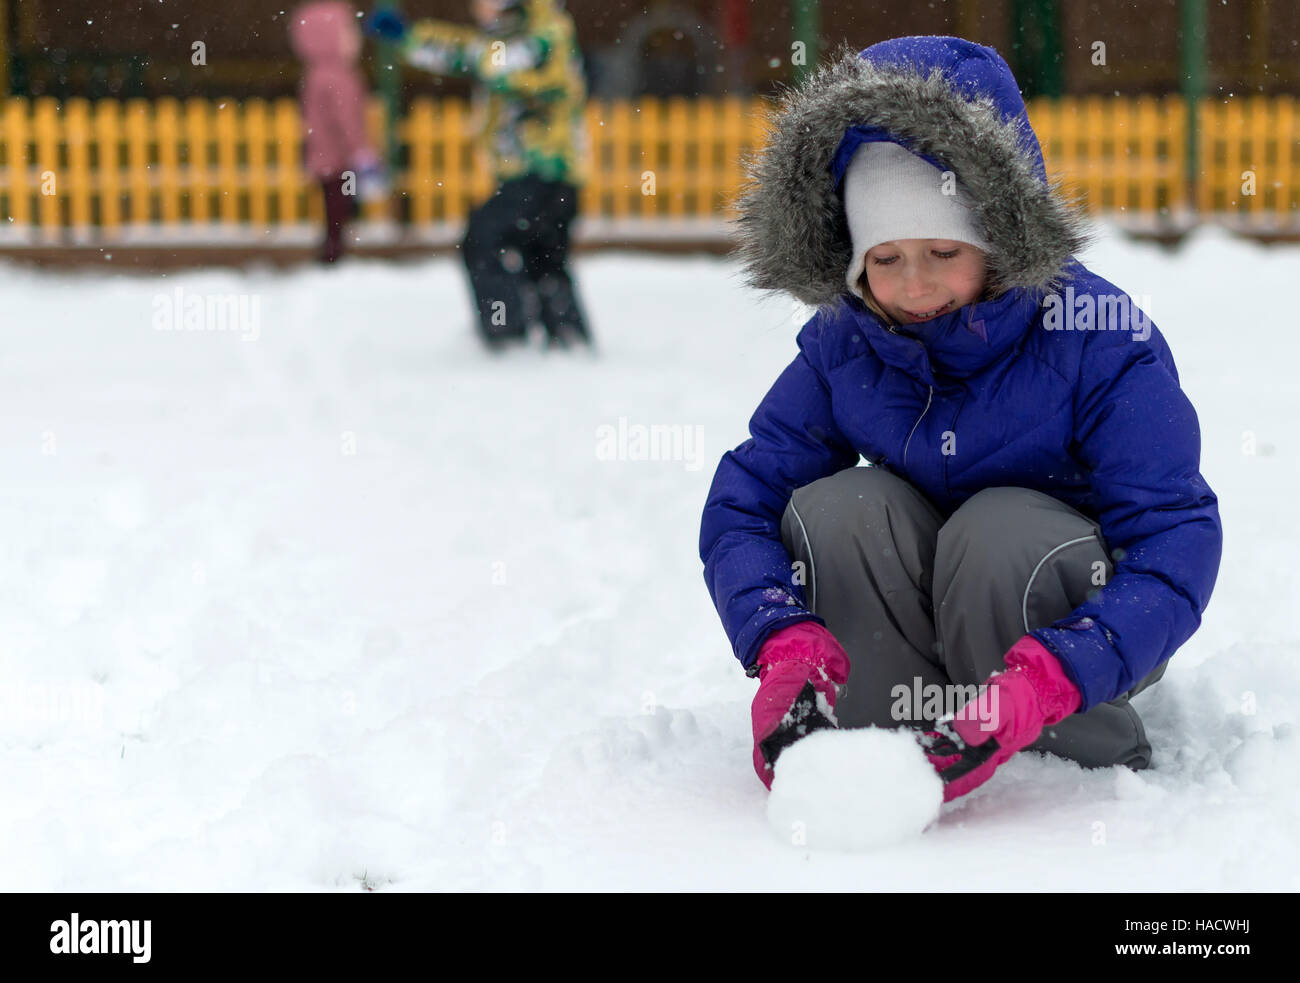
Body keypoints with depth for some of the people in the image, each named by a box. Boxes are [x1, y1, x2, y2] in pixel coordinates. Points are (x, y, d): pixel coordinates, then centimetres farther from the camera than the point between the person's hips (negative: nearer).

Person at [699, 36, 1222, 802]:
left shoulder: (1098, 341, -24)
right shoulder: (844, 344, -11)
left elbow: (1177, 549, -32)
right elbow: (742, 502, -14)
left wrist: (1037, 687, -48)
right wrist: (786, 644, -36)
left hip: (1079, 624, -3)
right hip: (918, 629, 3)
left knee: (1000, 530, -34)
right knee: (835, 508, -25)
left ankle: (1095, 769, -14)